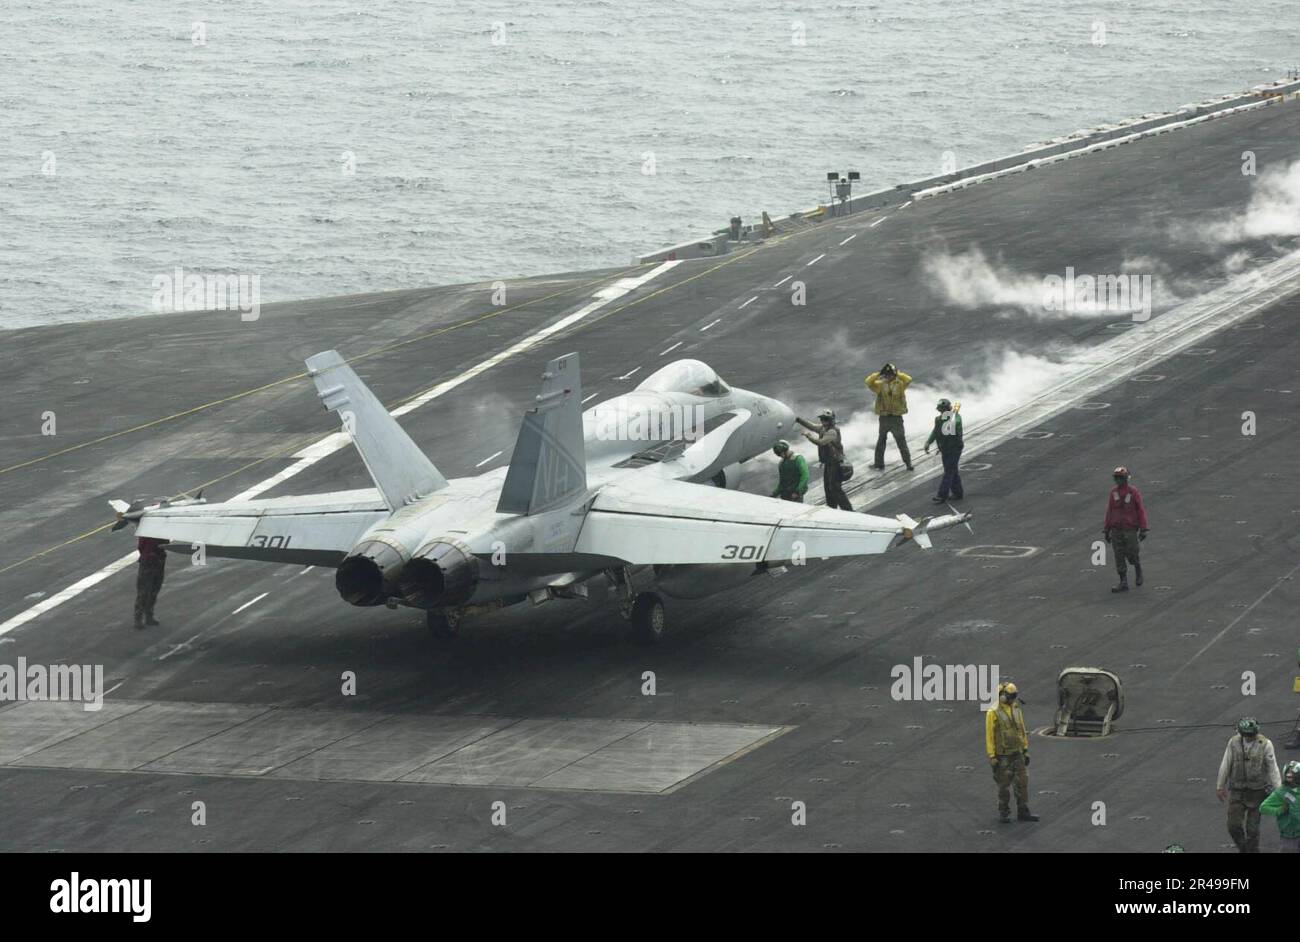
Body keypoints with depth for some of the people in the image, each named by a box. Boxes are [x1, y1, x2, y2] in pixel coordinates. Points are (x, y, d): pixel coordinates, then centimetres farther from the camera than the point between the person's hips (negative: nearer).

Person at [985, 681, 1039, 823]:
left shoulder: (1017, 710, 6)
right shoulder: (993, 713, -12)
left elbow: (1022, 732, 13)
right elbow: (989, 736, -12)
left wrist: (1026, 751, 11)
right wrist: (992, 757, -15)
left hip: (1017, 753, 5)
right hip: (1002, 755, -5)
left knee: (1023, 782, 4)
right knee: (1004, 785, 1)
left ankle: (1023, 812, 11)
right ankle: (1003, 813, 13)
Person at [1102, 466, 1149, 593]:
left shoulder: (1133, 492, -9)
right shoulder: (1113, 492, 4)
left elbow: (1141, 511, -8)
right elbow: (1109, 511, 9)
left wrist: (1143, 530, -13)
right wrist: (1106, 530, 9)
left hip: (1130, 529, -4)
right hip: (1116, 529, 4)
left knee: (1131, 555, -3)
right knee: (1119, 557, 0)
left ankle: (1138, 568, 29)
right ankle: (1123, 583, 3)